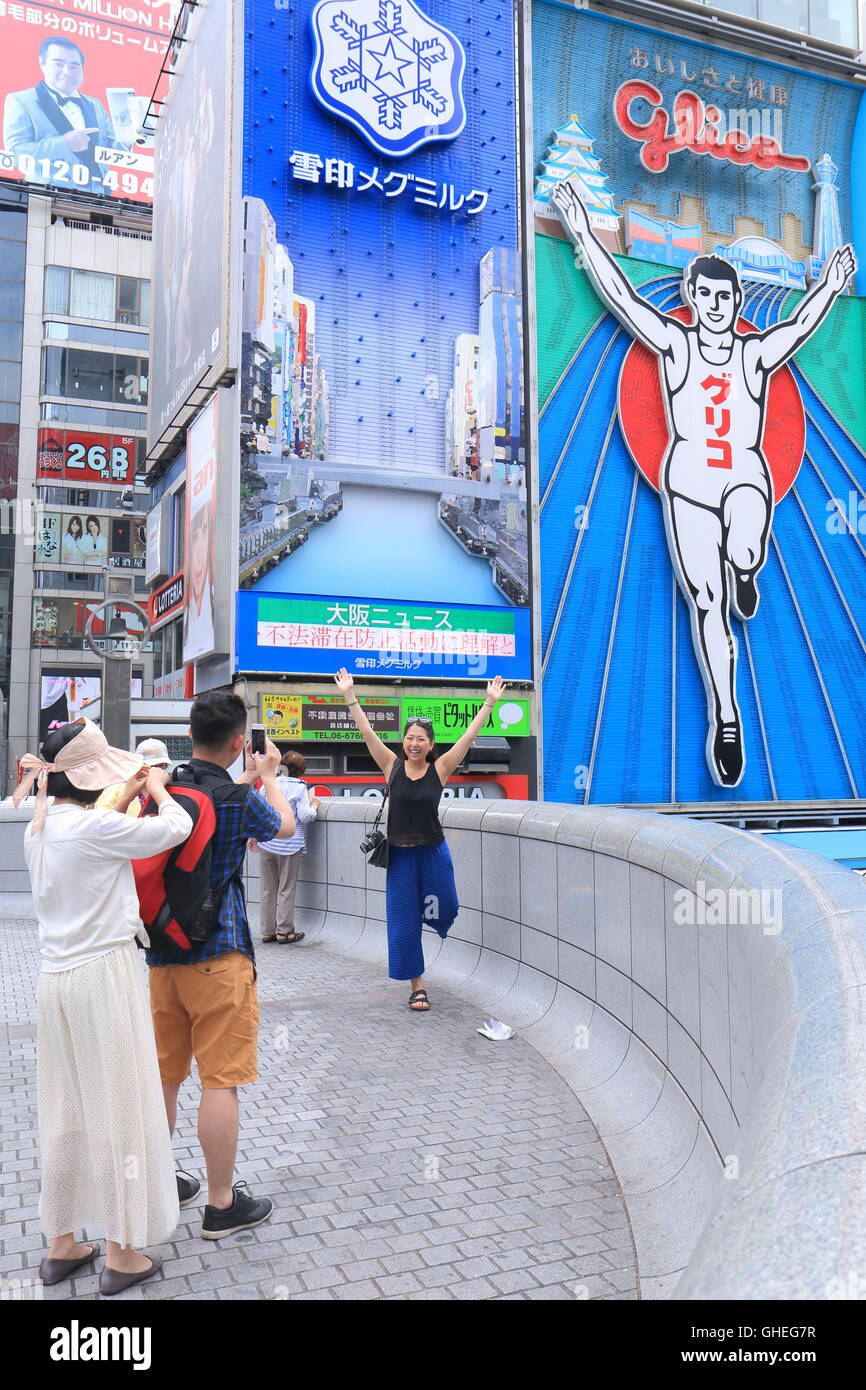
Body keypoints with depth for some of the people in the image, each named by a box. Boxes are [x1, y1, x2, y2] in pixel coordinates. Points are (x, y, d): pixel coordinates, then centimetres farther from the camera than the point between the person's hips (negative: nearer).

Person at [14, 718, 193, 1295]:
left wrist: (129, 796, 20)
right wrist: (157, 789, 2)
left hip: (56, 981, 8)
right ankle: (122, 1255, 14)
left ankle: (61, 1245, 30)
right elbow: (177, 828, -16)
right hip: (105, 974, -8)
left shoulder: (41, 828, 6)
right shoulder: (93, 826, -19)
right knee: (118, 1110, 3)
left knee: (65, 1111, 17)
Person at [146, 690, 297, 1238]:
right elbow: (285, 827, 7)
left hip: (162, 951, 7)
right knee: (221, 1079, 1)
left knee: (164, 1072, 18)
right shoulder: (238, 799, -13)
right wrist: (269, 778, 23)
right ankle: (222, 1204, 10)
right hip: (217, 952, -7)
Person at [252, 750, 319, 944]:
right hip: (290, 845, -4)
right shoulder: (300, 788, -7)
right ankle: (284, 932, 5)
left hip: (267, 843, 4)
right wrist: (314, 806, 8)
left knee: (268, 889, 10)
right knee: (286, 890, 4)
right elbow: (305, 816, -12)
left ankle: (268, 931, 16)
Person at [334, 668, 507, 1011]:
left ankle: (430, 911, 42)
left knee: (444, 911, 4)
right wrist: (350, 696, -10)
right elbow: (367, 732, -6)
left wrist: (490, 703, -12)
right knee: (404, 924, 5)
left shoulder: (440, 769, -4)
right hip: (399, 854, 1)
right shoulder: (392, 766, -2)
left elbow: (469, 736, -8)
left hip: (433, 852, 0)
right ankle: (417, 986, 20)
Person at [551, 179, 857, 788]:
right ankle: (726, 718, 8)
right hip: (688, 482, 0)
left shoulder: (758, 353, 10)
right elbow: (619, 294, 2)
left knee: (744, 551, -34)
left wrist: (832, 285, -17)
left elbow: (803, 323, -3)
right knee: (706, 603, -2)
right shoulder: (674, 343, 7)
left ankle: (745, 574, 6)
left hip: (747, 477, 0)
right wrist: (583, 234, -2)